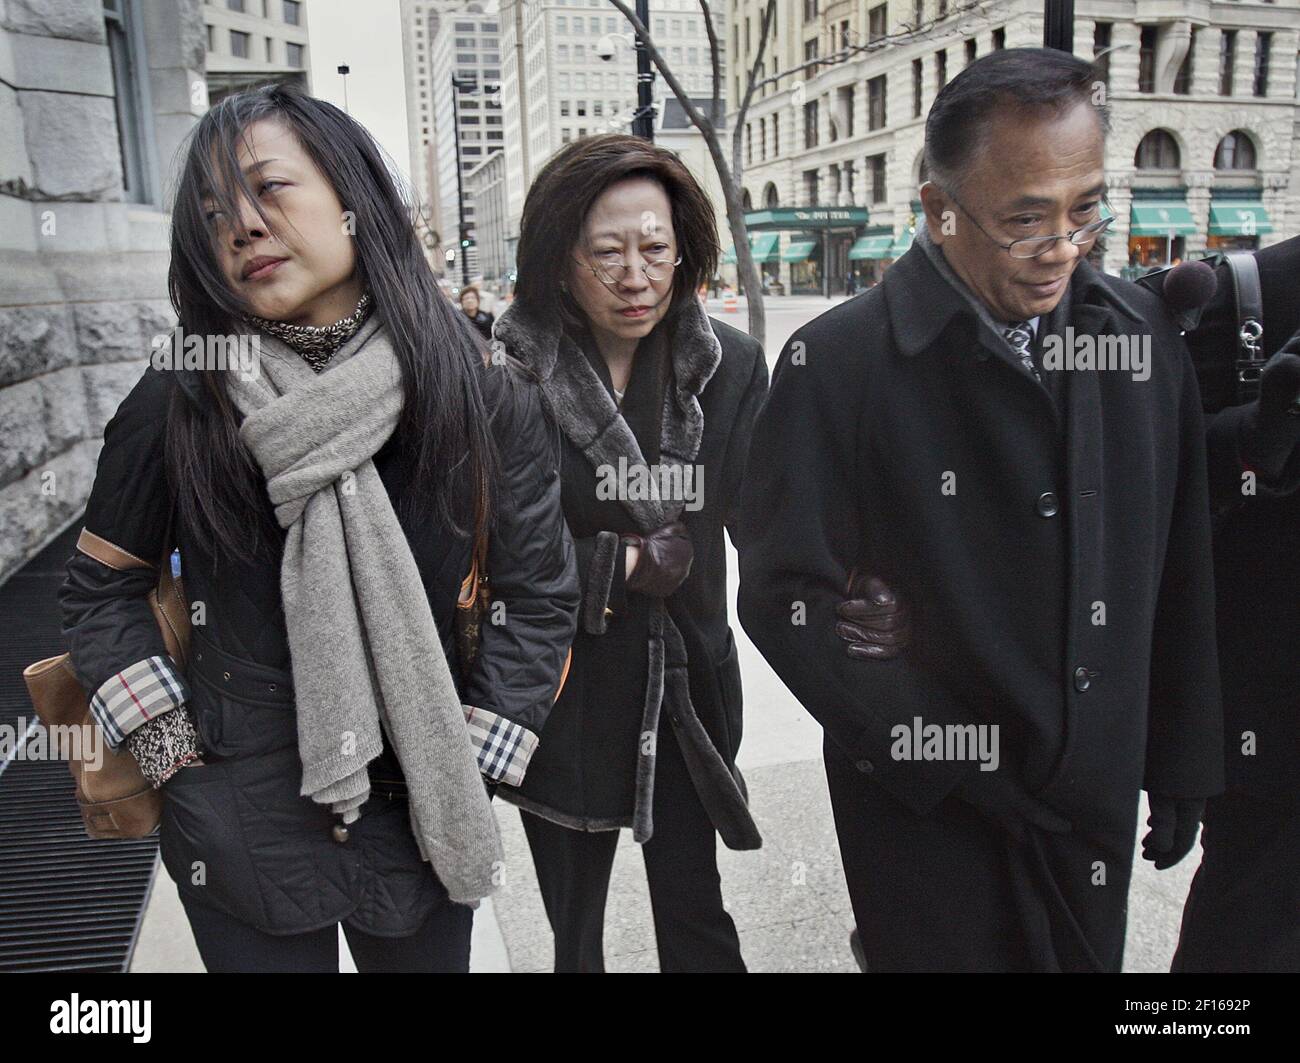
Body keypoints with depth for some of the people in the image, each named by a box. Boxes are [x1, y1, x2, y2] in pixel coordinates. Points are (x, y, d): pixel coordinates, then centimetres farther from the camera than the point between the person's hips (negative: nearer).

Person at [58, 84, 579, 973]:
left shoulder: (481, 394, -11)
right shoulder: (180, 397, -8)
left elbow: (541, 594, -5)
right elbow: (105, 585, 4)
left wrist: (471, 760, -6)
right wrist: (170, 750, -3)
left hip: (421, 823, 0)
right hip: (239, 830, 0)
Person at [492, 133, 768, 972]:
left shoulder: (729, 366, -5)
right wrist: (628, 563, -14)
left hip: (687, 685, 2)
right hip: (559, 702, -1)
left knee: (695, 915, 16)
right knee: (574, 928, 19)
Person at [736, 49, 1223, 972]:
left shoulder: (1142, 333, -1)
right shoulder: (838, 364, -15)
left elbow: (1179, 577, 5)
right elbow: (786, 596, -15)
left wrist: (1182, 763, 8)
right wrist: (952, 759, -16)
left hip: (1098, 795, 5)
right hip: (931, 817, -4)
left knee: (1090, 957, 21)